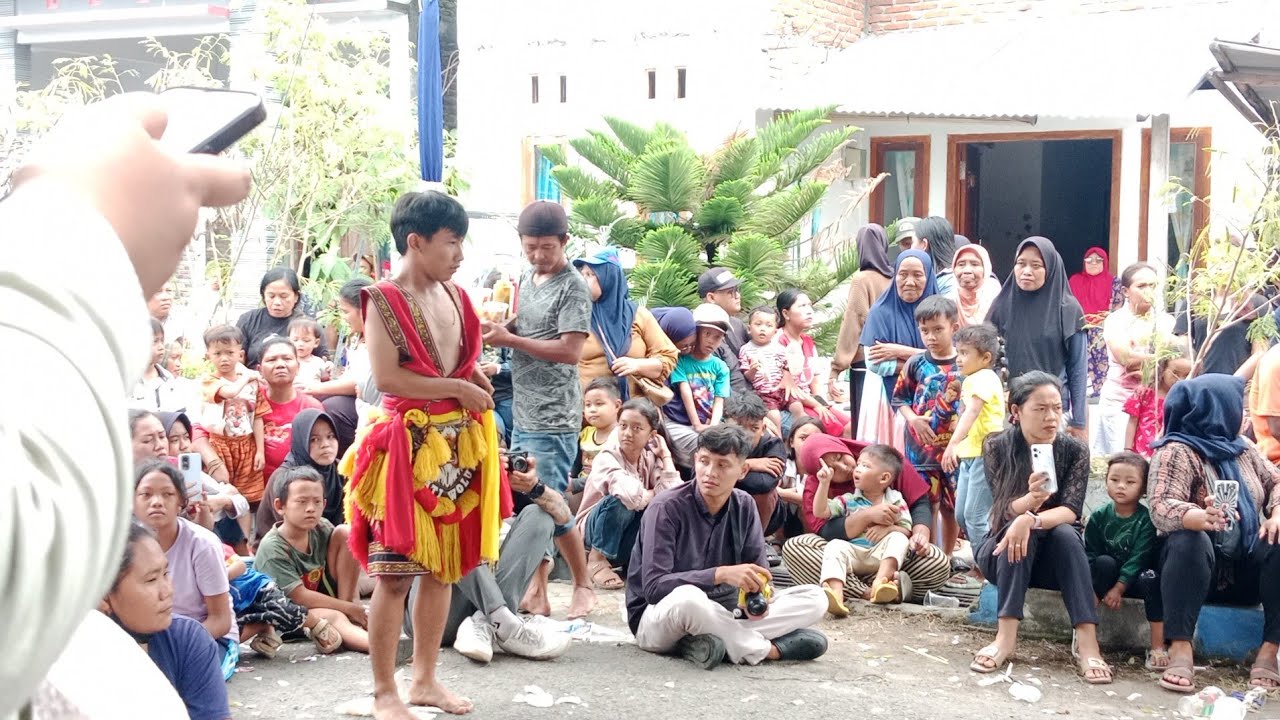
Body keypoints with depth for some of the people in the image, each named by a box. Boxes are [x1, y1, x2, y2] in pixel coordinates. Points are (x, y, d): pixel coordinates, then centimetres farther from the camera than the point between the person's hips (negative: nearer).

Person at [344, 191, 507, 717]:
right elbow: (387, 378, -17)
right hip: (409, 443, -7)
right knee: (394, 571, -5)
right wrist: (458, 388, -12)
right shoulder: (383, 300, -8)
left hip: (458, 442, 7)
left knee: (445, 566, 11)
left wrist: (475, 381, 3)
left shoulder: (455, 296, 12)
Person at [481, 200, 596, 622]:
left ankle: (583, 586, 11)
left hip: (553, 418, -8)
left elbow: (570, 350, -19)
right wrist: (496, 329, 4)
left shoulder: (572, 287, -10)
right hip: (523, 412, 8)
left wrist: (510, 340, -17)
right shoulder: (526, 279, 14)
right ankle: (537, 592, 18)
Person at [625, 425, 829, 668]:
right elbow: (654, 586, -23)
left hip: (718, 611, 6)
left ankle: (716, 640, -24)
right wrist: (721, 574, -32)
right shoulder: (666, 508, -17)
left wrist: (759, 591, -23)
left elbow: (759, 568, 2)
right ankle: (763, 649, -18)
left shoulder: (744, 506, 2)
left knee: (815, 600, -8)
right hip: (659, 616, -6)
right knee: (688, 597, -42)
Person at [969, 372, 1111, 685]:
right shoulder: (998, 447, -9)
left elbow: (1071, 510, -21)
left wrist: (1032, 520, -41)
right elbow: (1005, 512, -18)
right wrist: (1031, 499, -41)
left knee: (1066, 534, -31)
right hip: (1004, 553, 0)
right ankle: (1006, 635, -40)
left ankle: (1087, 642, -41)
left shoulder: (1075, 450, -8)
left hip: (1053, 558, 1)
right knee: (1020, 526, -31)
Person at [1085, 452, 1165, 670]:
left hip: (1133, 578, -2)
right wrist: (1092, 590, -19)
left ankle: (1157, 647, -32)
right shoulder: (1099, 517, -2)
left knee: (1151, 578, -33)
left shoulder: (1146, 519, -10)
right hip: (1107, 576, 2)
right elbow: (1090, 554, -5)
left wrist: (1119, 588, -24)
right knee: (1104, 562, -30)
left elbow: (1139, 558, -17)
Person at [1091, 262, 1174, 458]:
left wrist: (1148, 369, -13)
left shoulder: (1166, 321, 11)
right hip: (1120, 400, -2)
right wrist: (1161, 358, -6)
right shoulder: (1116, 320, 2)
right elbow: (1125, 356, -13)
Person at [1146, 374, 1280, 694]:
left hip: (1247, 566, 5)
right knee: (1187, 542, -36)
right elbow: (1161, 507, -25)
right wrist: (1201, 518, -47)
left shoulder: (1243, 447, 10)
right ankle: (1180, 649, -39)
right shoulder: (1176, 451, -12)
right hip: (1200, 561, -5)